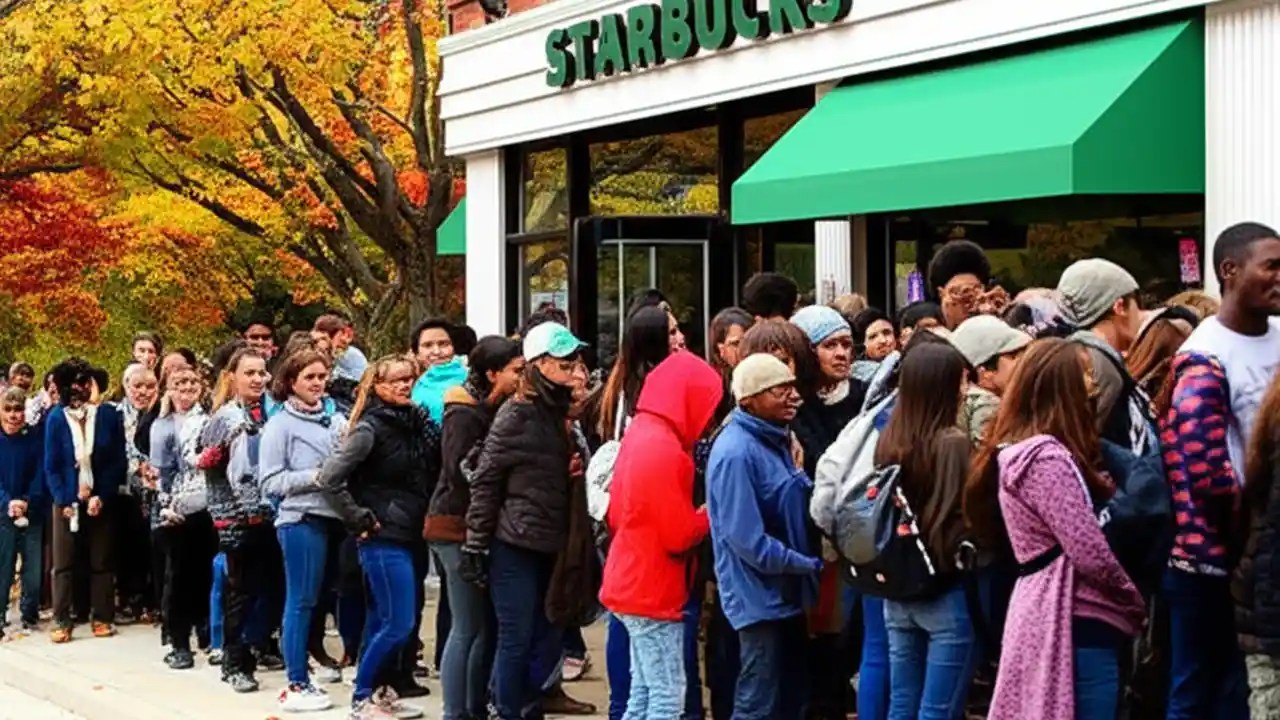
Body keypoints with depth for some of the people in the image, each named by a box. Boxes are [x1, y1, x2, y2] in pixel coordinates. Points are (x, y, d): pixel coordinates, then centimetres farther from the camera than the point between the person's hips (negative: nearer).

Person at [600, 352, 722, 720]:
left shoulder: (641, 431, 8)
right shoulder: (663, 449, -21)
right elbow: (680, 535, -20)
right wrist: (712, 512, -2)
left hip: (635, 583, 10)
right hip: (653, 591, -10)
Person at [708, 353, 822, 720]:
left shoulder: (774, 441, 9)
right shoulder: (736, 453, -21)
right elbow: (749, 541, -24)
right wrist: (809, 565, -16)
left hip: (787, 593, 9)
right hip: (761, 598, -9)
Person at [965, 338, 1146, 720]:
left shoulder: (1013, 453, 12)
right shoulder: (1047, 458, -16)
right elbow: (1090, 552, -19)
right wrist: (1137, 604, -5)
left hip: (1044, 614, 10)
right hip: (1075, 623, -10)